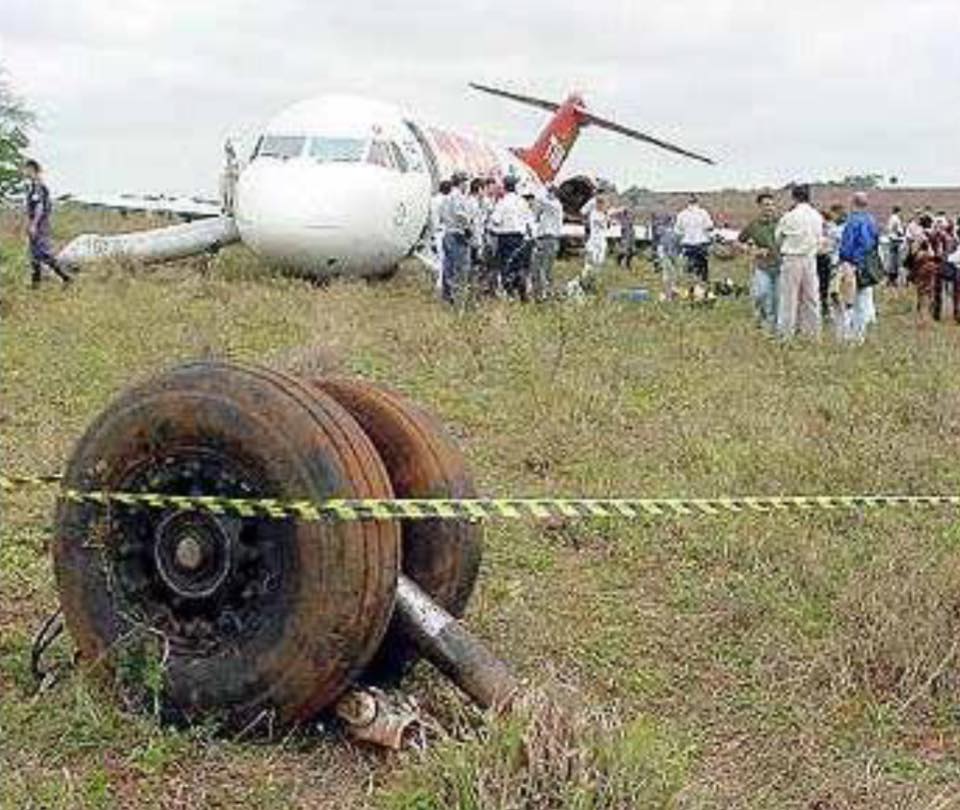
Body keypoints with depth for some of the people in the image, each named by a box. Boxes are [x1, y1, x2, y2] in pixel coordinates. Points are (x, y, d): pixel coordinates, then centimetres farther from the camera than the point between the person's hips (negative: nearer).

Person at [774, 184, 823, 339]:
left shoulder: (789, 217, -11)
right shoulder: (817, 217, 3)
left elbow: (778, 238, 1)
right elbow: (819, 238, 11)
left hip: (792, 258, -4)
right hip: (810, 258, 4)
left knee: (789, 297, 0)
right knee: (811, 296, 11)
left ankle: (786, 333, 2)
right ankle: (813, 331, 16)